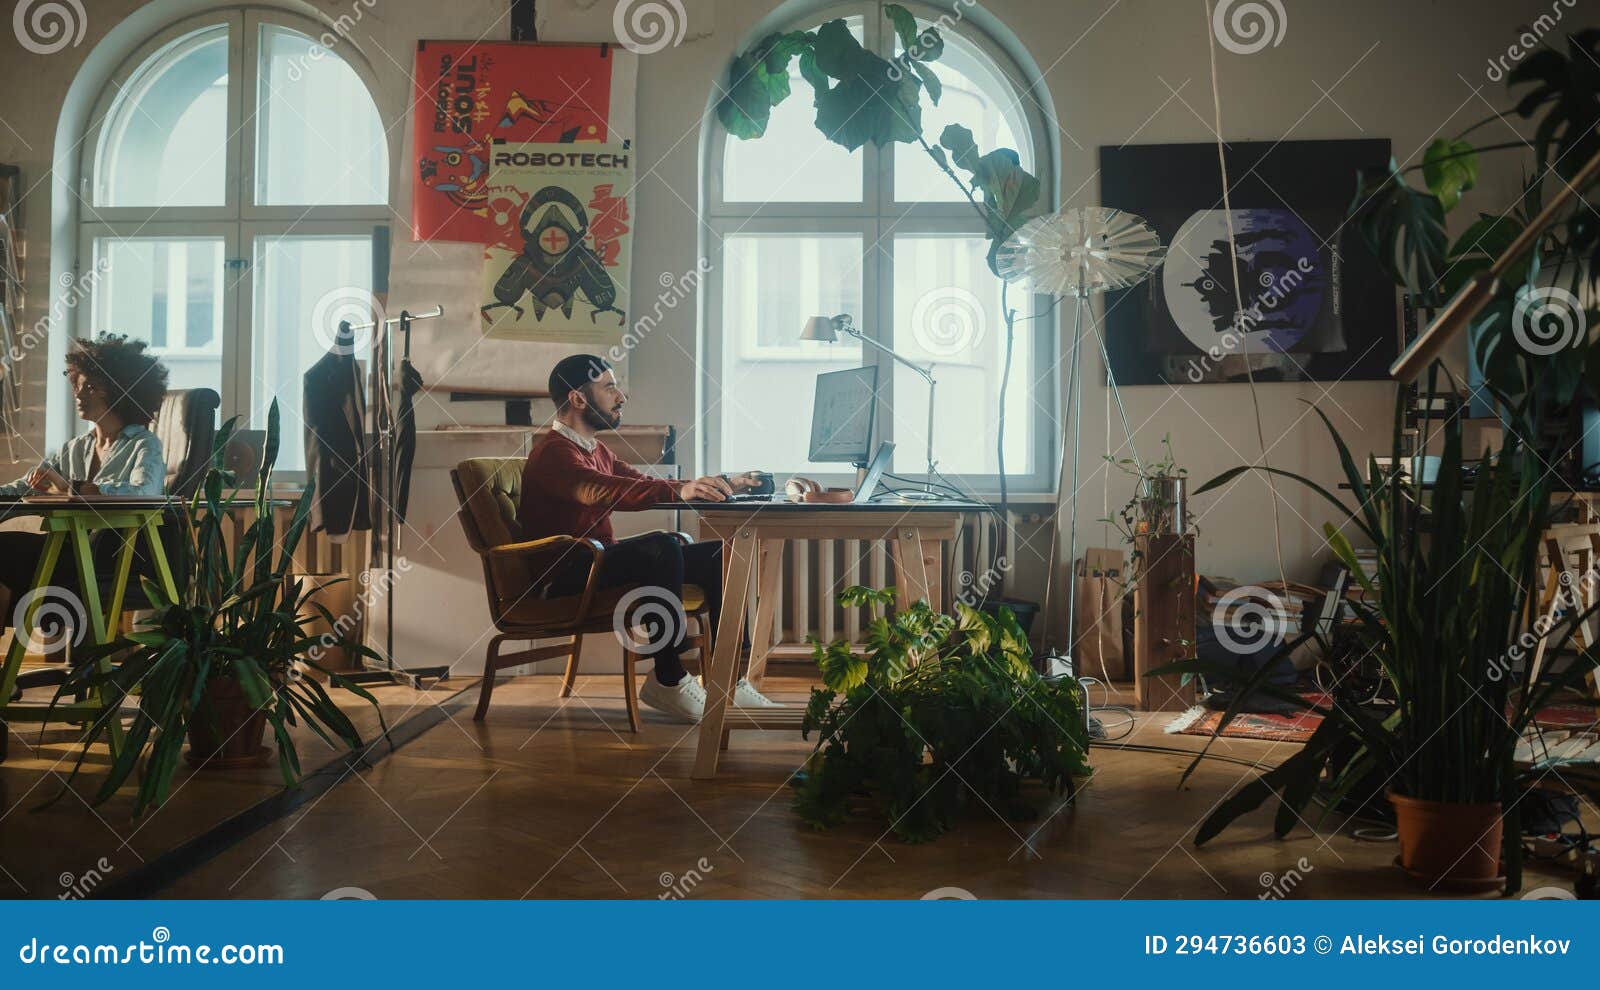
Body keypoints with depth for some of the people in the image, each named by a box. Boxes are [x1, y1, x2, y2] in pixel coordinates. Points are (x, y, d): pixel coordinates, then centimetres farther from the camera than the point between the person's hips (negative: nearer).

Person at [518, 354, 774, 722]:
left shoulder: (596, 451, 19)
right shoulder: (554, 452, -14)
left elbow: (645, 484, 20)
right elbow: (600, 491, -34)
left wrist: (721, 485, 8)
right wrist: (679, 491, -47)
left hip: (599, 559, 10)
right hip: (564, 576, -10)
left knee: (717, 556, -1)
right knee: (662, 546, -34)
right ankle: (668, 680, -24)